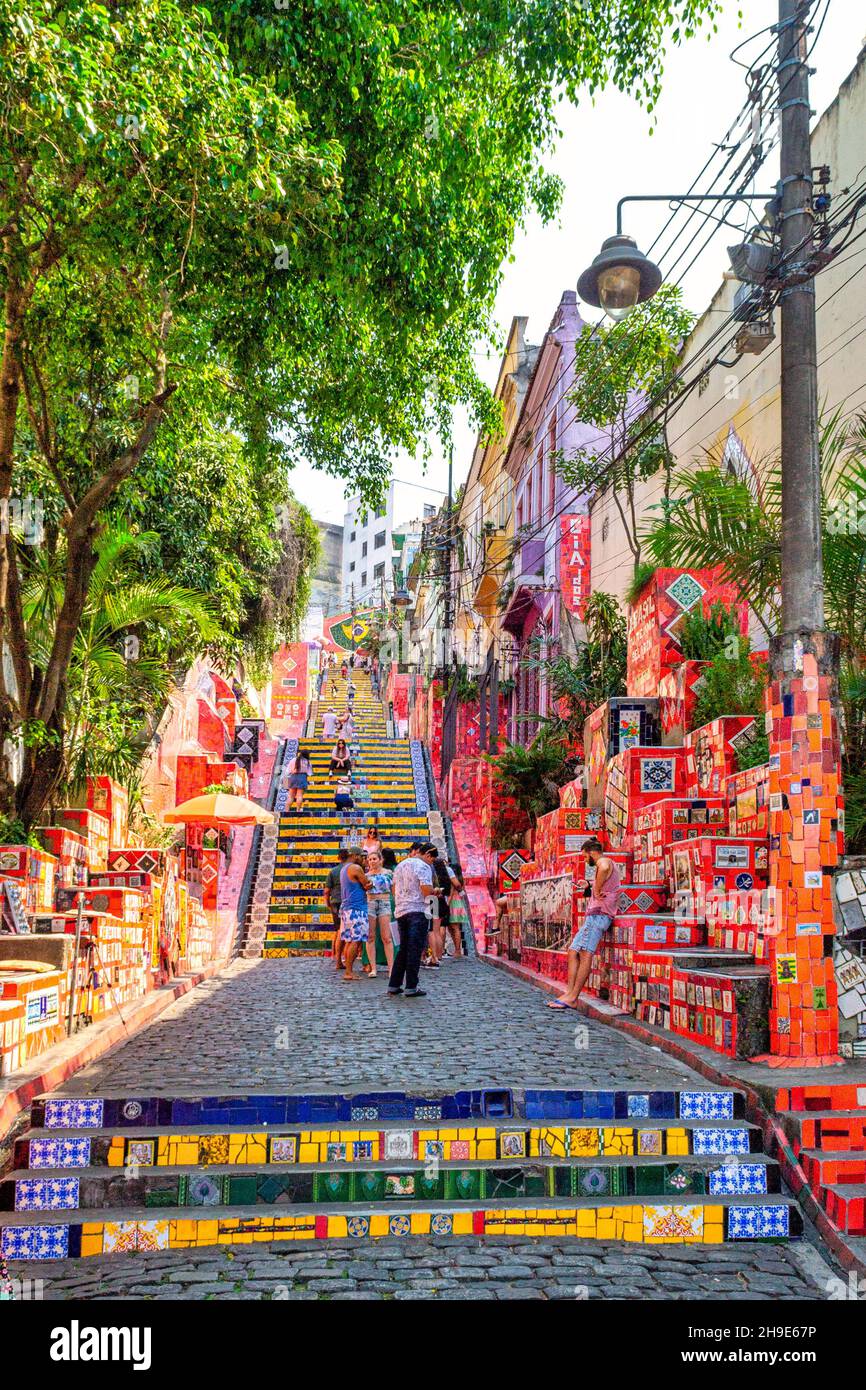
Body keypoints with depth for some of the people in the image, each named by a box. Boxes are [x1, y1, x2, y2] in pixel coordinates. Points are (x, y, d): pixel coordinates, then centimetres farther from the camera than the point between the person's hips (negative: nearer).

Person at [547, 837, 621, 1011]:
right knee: (573, 952, 4)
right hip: (594, 916, 11)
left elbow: (603, 867, -26)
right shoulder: (609, 866, 29)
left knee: (585, 953, -17)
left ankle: (573, 998, -24)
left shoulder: (604, 861, -2)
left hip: (598, 914, -11)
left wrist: (597, 890, -14)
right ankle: (569, 992, -6)